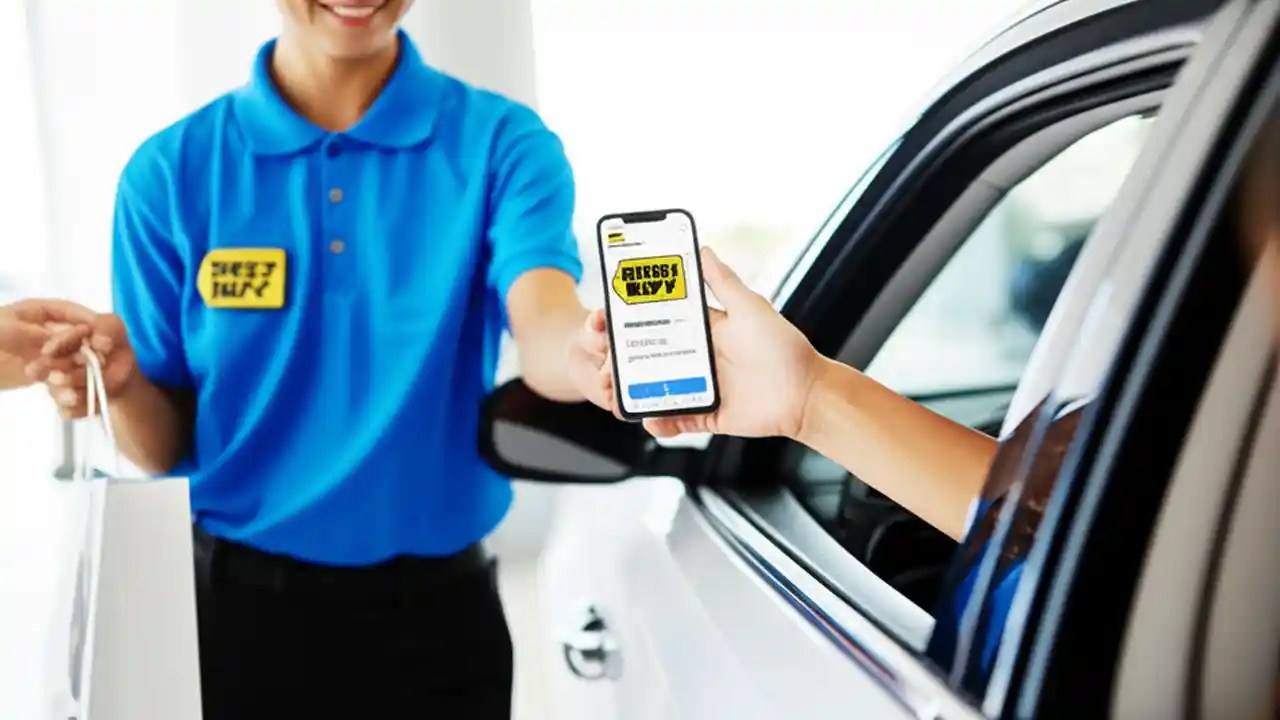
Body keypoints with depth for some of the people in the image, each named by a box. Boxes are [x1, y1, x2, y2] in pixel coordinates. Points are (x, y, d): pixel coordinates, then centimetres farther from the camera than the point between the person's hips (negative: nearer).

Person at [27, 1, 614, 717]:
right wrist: (125, 384, -23)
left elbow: (544, 324, -26)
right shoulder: (172, 169, -4)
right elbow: (165, 449, -1)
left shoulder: (502, 143, -8)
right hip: (241, 607, 1)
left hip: (439, 611, 0)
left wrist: (585, 356, -49)